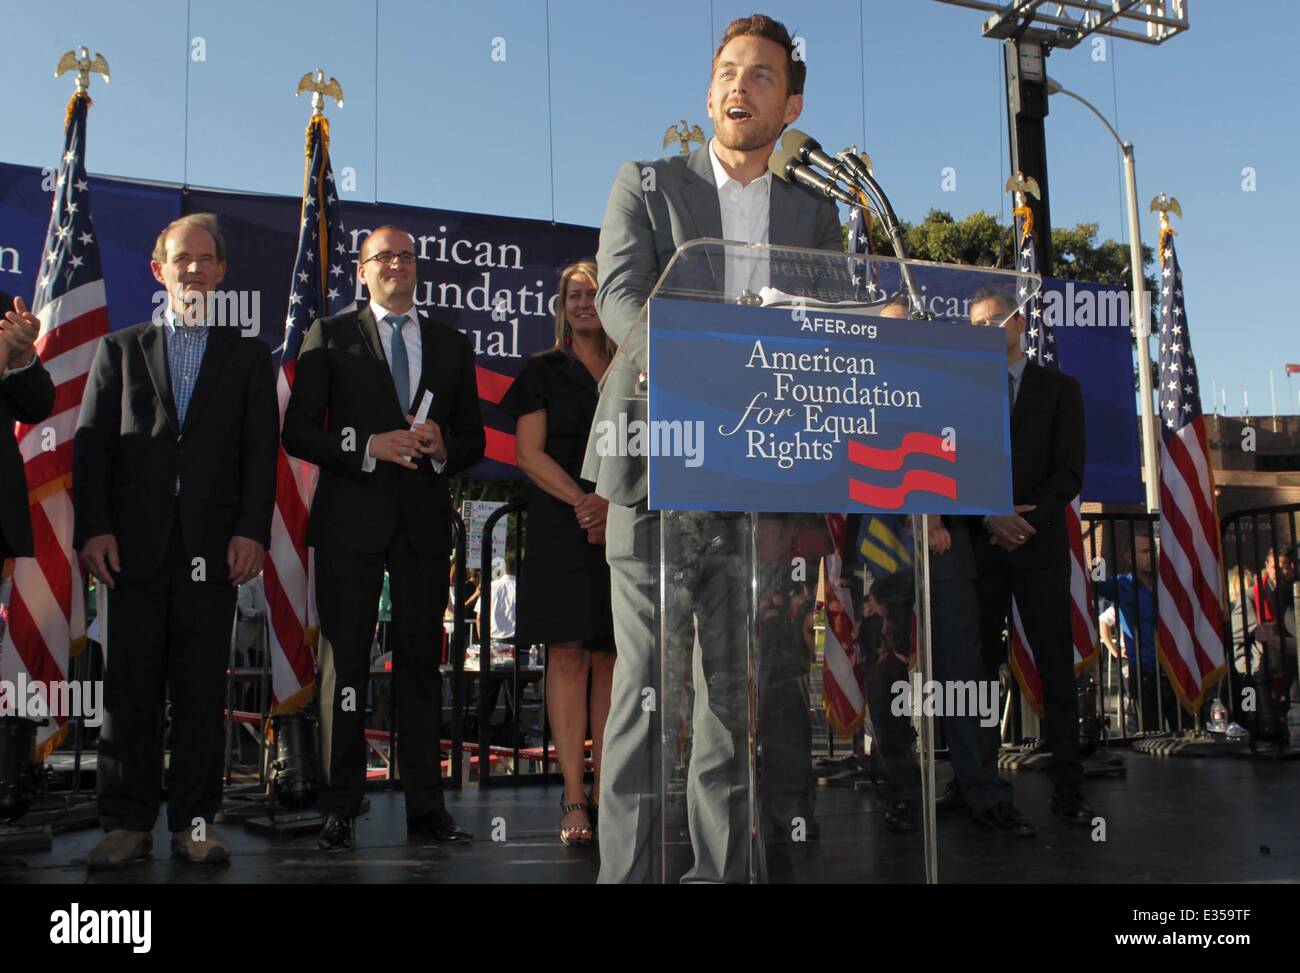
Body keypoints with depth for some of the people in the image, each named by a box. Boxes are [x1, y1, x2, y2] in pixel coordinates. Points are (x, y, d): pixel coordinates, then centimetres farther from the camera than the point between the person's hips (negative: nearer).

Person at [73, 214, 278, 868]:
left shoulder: (248, 356, 14)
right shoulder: (120, 349, 15)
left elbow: (260, 451, 6)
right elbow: (92, 444, 8)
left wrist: (251, 531, -6)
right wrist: (93, 528, -4)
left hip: (213, 546, 0)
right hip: (136, 545, 1)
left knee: (203, 690, 2)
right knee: (131, 687, 2)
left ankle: (195, 824, 9)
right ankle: (127, 824, 10)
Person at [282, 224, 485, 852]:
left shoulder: (452, 346, 16)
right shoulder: (329, 336, 7)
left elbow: (473, 441, 16)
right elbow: (298, 432, 0)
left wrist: (441, 448, -6)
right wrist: (369, 446, -13)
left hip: (425, 520, 3)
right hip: (351, 519, -2)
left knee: (422, 660, 5)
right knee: (345, 661, -2)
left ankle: (426, 807, 11)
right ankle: (340, 810, 6)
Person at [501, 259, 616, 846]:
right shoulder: (544, 371, 9)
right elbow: (529, 453, 0)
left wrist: (615, 505, -10)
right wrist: (583, 501, -14)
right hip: (561, 527, -2)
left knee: (609, 655, 1)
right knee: (567, 654, -6)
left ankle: (602, 790, 6)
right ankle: (573, 797, -4)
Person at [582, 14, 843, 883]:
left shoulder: (814, 217, 18)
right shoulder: (647, 185, 11)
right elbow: (621, 295, -5)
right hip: (657, 462, -2)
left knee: (738, 689, 5)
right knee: (645, 681, -6)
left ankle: (724, 870, 14)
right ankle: (627, 869, -1)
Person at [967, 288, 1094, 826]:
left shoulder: (1059, 388, 11)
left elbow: (1069, 471, 3)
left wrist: (1027, 520, -10)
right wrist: (991, 518, -9)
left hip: (1040, 544, 0)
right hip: (978, 548, 1)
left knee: (1057, 670, -2)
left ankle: (1067, 789, 2)